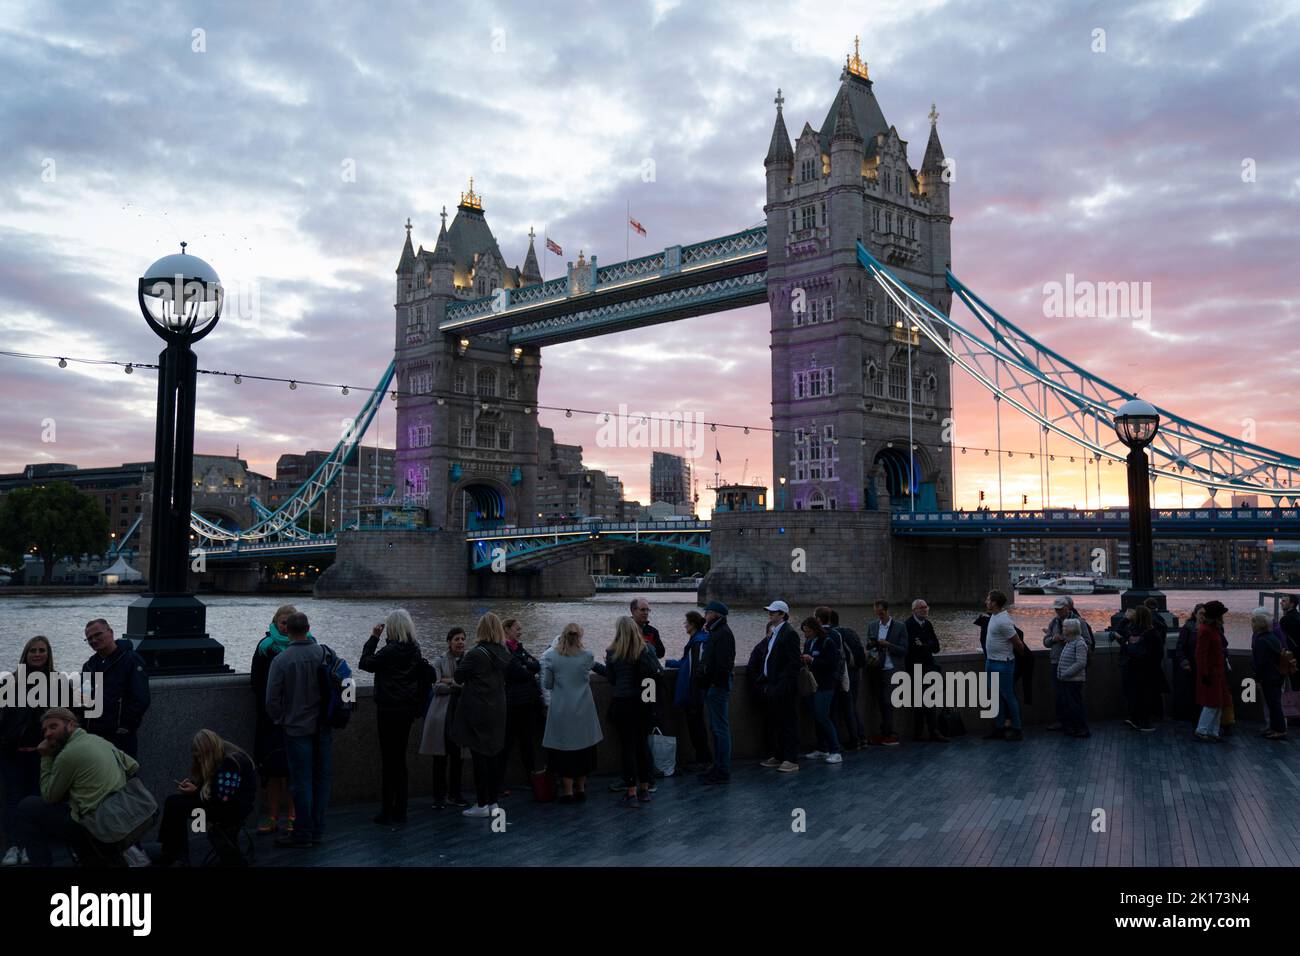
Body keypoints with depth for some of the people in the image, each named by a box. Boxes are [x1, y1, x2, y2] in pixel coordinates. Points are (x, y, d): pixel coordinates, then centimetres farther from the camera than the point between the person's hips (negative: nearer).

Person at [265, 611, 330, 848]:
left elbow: (272, 699, -7)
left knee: (302, 781, 3)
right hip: (323, 727, 3)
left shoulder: (281, 660, -12)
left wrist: (279, 721, 11)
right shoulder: (324, 653, -4)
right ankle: (317, 831, 19)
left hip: (297, 728, -3)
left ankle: (302, 834, 9)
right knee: (322, 779, 11)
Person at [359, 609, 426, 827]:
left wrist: (373, 637, -2)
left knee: (388, 759, -1)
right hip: (408, 709, 7)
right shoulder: (415, 650, 5)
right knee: (400, 758, 13)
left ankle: (387, 813, 2)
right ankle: (400, 812, 17)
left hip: (389, 709, -7)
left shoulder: (390, 650, -15)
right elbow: (423, 676, 12)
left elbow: (365, 663, -6)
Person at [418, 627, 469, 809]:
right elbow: (437, 687, -7)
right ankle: (439, 797, 7)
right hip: (442, 714, -2)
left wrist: (451, 682, -10)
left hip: (461, 713, 2)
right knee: (440, 756, 0)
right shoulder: (440, 661, 4)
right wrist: (460, 685, -10)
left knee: (458, 756, 7)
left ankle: (454, 794, 19)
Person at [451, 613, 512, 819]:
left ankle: (482, 804, 3)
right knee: (494, 756, 12)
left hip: (477, 713, -6)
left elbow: (459, 677, -7)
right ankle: (493, 802, 18)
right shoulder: (504, 654, 4)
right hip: (497, 711, 7)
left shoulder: (475, 654, -16)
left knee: (479, 758, -1)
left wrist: (463, 658, 8)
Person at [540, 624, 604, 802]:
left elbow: (546, 684, -2)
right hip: (583, 710, 2)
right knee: (583, 750, 13)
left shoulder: (550, 657, -8)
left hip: (561, 710, -1)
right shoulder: (587, 656, -4)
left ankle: (568, 791, 7)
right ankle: (581, 789, 21)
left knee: (564, 749, 5)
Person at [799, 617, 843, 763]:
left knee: (822, 717, -12)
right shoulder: (808, 643, 10)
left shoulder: (828, 642, -10)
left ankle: (835, 752, -7)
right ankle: (821, 750, 21)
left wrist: (812, 660, -19)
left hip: (825, 685, -7)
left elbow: (831, 663, -16)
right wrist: (803, 659, -2)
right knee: (816, 718, 11)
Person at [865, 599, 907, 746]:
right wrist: (870, 645, -7)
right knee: (882, 702, 7)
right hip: (877, 669, 5)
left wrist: (887, 644, -18)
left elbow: (903, 650, -6)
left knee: (888, 702, -9)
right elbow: (868, 647, 16)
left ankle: (887, 734, -2)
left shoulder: (899, 627, -3)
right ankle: (886, 734, 12)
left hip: (892, 669, -5)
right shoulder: (872, 626, 11)